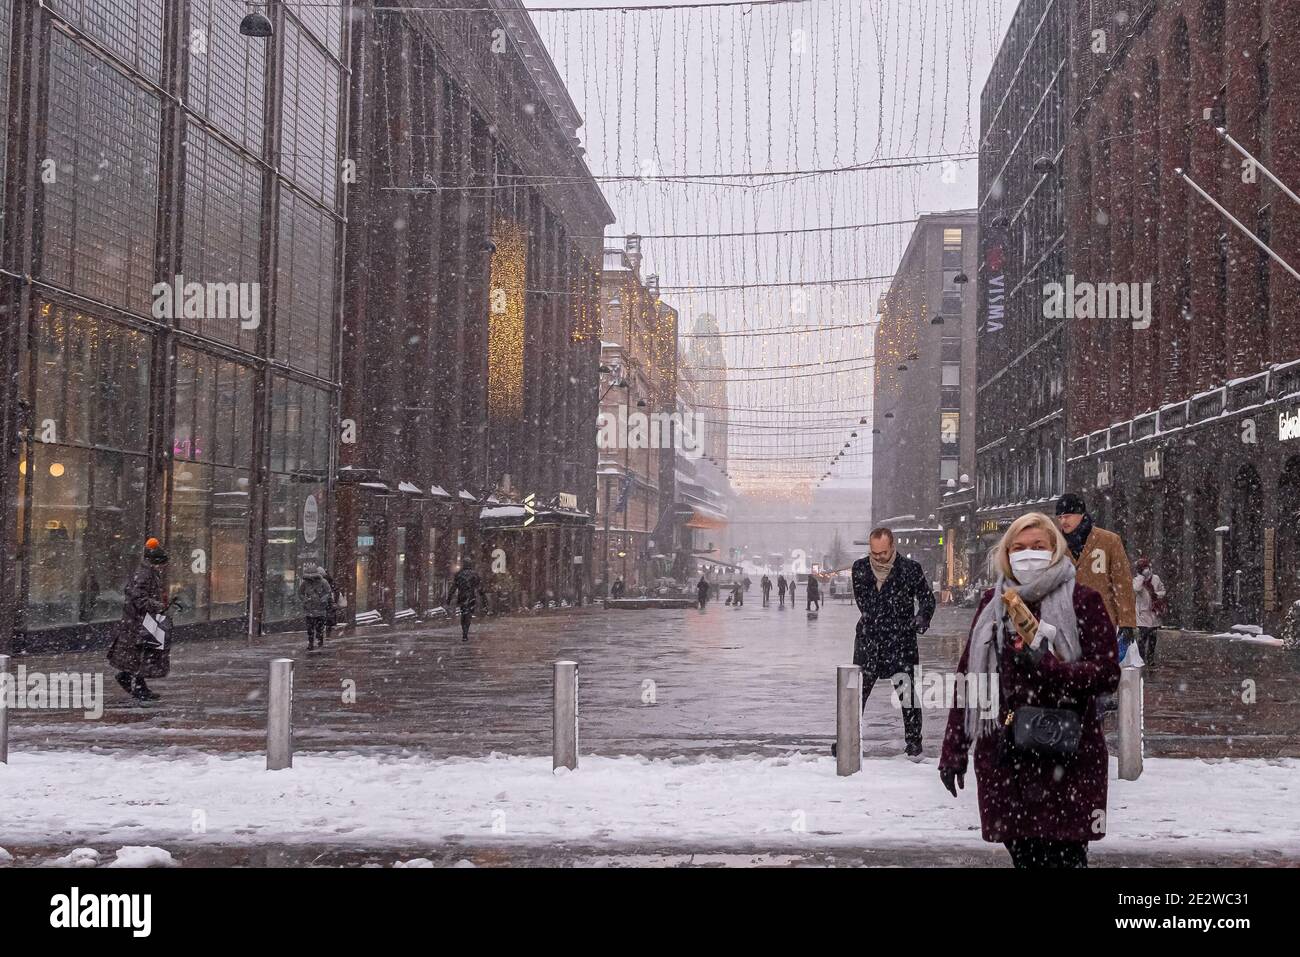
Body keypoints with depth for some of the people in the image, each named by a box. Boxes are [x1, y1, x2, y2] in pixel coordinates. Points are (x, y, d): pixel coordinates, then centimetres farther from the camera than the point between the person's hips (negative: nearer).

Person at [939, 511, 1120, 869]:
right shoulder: (993, 603, 12)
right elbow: (968, 677, 14)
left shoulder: (1082, 600, 0)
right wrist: (954, 751, 12)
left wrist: (1047, 667, -20)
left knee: (1065, 856, -5)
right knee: (1022, 854, 6)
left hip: (1066, 755, -4)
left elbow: (1108, 674, -6)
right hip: (1003, 756, 4)